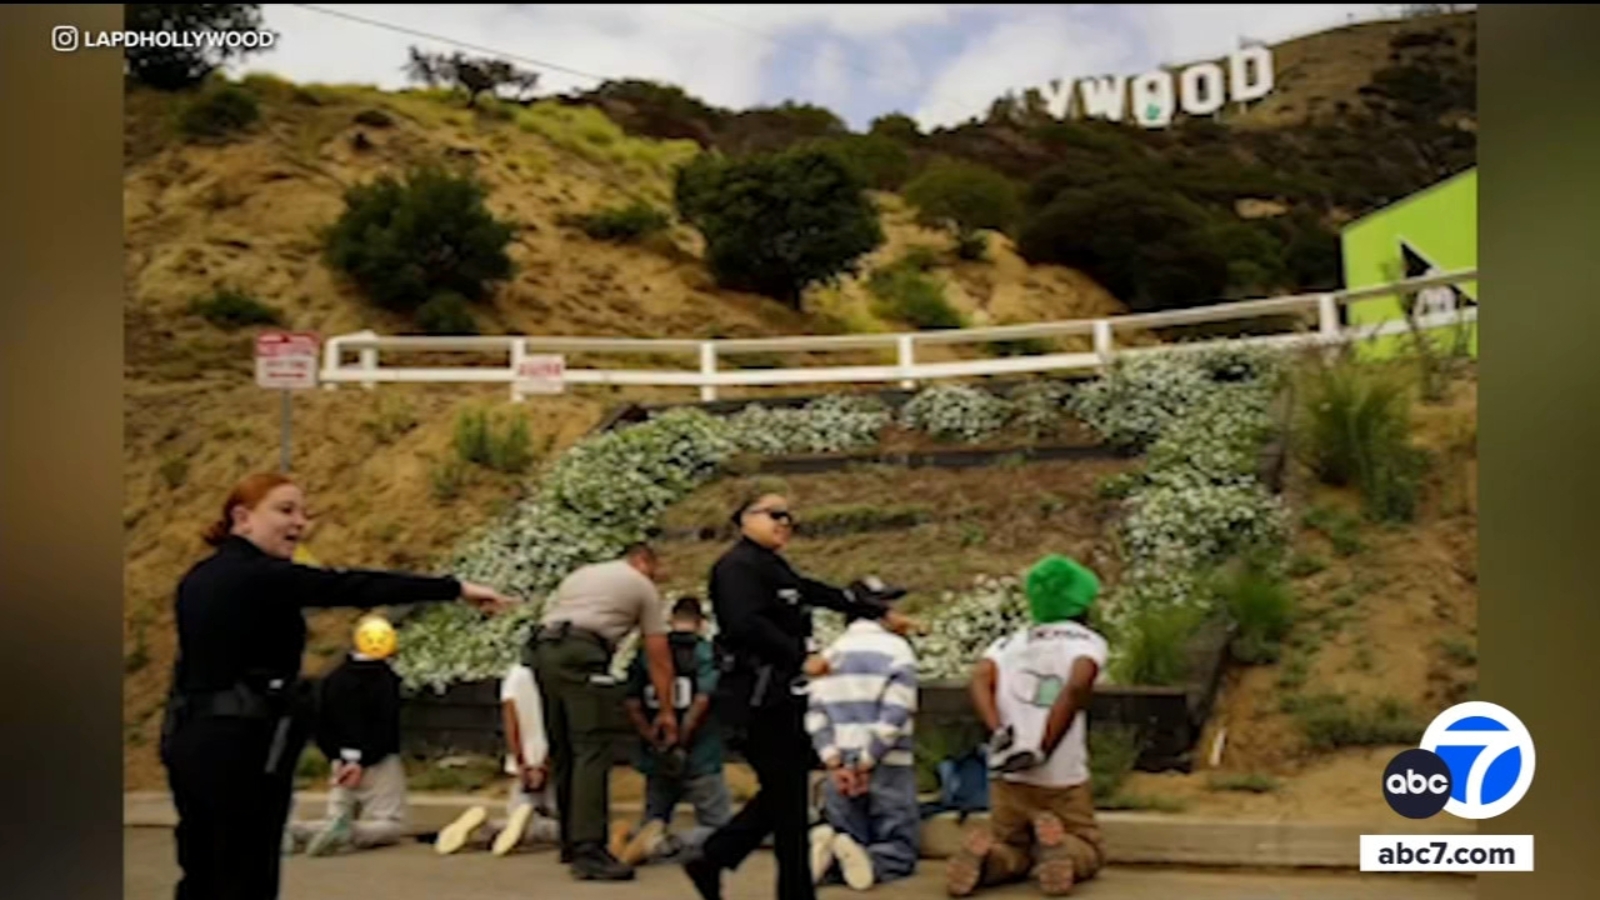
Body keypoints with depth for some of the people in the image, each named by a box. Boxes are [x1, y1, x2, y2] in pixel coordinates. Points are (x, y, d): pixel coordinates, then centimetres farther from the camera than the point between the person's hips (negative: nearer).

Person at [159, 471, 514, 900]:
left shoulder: (198, 579, 13)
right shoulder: (261, 576, -16)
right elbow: (355, 586, -23)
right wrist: (455, 587, -26)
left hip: (191, 739, 9)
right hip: (241, 747, -9)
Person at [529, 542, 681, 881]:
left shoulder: (580, 574, 33)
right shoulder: (642, 587, 16)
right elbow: (658, 657, 16)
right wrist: (666, 710, 23)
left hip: (543, 651, 7)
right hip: (581, 655, -7)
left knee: (564, 752, 14)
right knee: (591, 751, -10)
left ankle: (571, 842, 21)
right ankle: (588, 851, -18)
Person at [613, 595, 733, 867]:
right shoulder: (707, 652, -4)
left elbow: (633, 707, -1)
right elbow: (702, 700, -18)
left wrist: (656, 742, -3)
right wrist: (681, 743, -13)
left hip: (656, 760, 4)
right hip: (700, 760, -4)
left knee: (653, 822, 21)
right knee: (720, 825, 6)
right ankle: (673, 844, -23)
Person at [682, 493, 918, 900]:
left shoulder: (775, 568, 20)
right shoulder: (738, 565, -11)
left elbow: (824, 593, 25)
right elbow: (747, 625, -25)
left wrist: (882, 612, 25)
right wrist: (802, 659, -20)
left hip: (779, 698, 10)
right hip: (757, 699, -10)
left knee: (783, 794, 13)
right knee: (787, 798, -2)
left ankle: (711, 860, 18)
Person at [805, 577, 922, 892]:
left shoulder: (830, 653, 11)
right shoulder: (897, 648, -2)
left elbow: (815, 714, -1)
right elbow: (894, 715, -13)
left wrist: (835, 763, -7)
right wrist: (866, 764, -10)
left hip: (841, 768, 4)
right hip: (889, 768, -4)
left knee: (846, 839, 15)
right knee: (900, 850, 5)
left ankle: (829, 846, -18)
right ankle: (870, 862, -26)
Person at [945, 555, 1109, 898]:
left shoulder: (1009, 642, 15)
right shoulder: (1088, 641, 5)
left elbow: (980, 679, -6)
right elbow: (1077, 686, -16)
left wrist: (1000, 734, -15)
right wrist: (1043, 751, -16)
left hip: (1008, 776, 3)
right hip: (1063, 779, -3)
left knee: (1013, 854, 22)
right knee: (1090, 853, 18)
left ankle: (985, 853, -13)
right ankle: (1059, 846, -17)